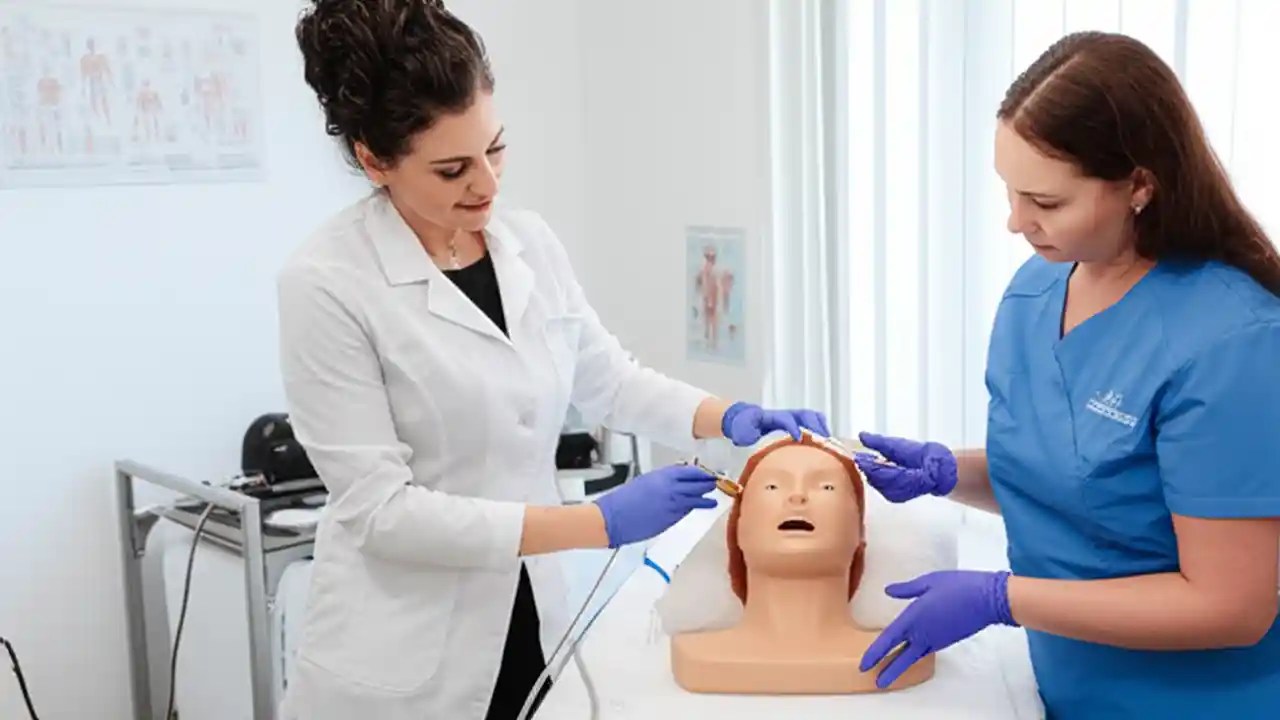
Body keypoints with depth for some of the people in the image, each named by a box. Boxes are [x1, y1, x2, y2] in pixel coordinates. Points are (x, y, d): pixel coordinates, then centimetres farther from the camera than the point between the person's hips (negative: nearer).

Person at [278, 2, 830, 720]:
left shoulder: (530, 242, 0)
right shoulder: (326, 285, -17)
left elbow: (610, 381, 12)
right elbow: (380, 509, -20)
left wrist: (731, 416, -6)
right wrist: (603, 521, -22)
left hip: (531, 629, 5)